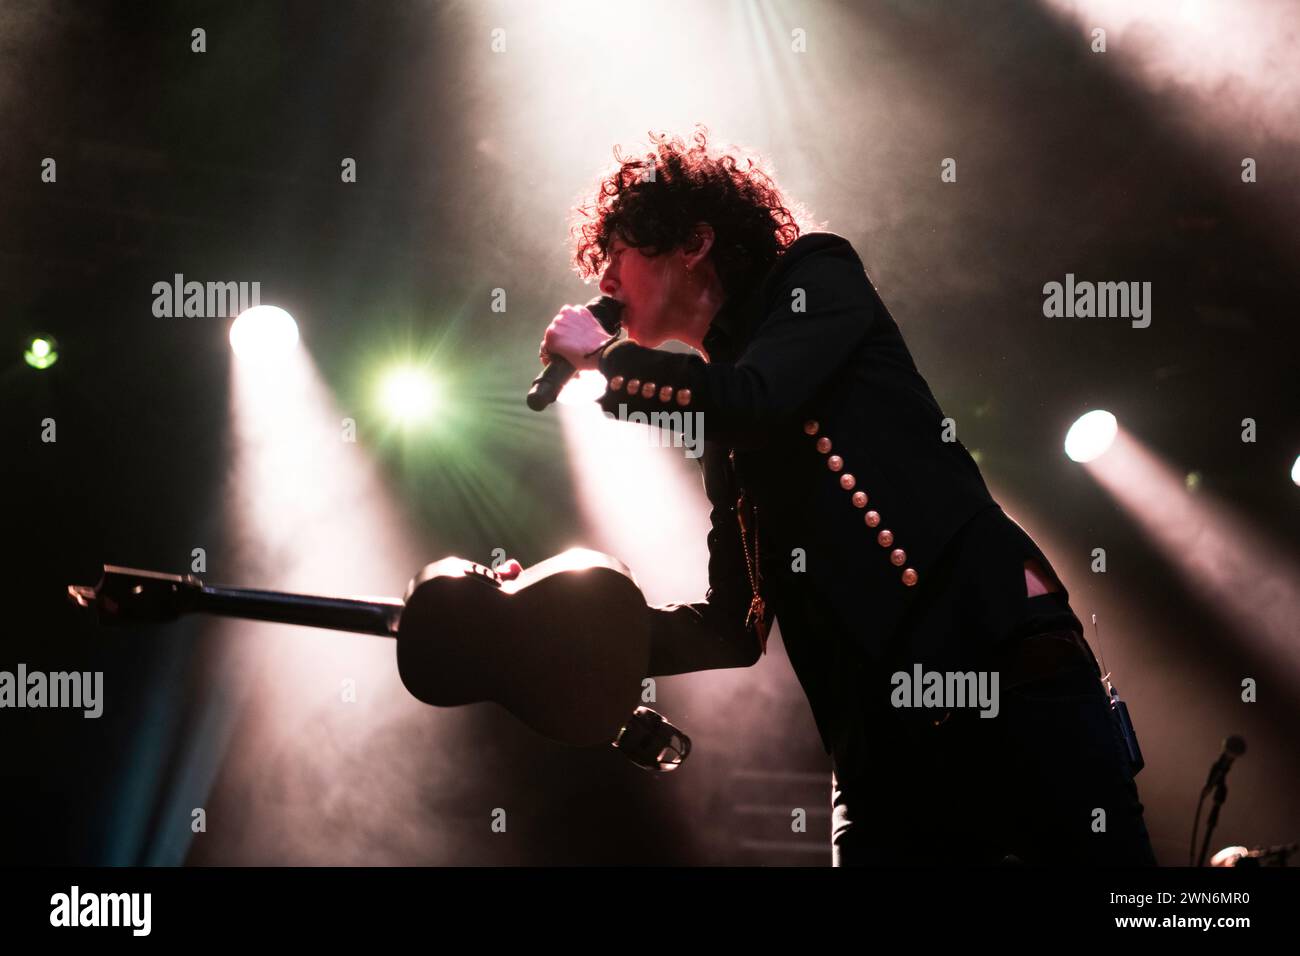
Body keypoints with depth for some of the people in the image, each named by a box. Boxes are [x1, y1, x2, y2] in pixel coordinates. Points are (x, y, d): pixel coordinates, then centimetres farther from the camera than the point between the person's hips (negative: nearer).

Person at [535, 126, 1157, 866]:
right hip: (881, 737, 6)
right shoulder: (725, 440, 24)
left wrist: (603, 357, 4)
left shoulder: (816, 278, 9)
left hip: (1005, 664, -6)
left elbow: (753, 398, -12)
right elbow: (735, 629, 24)